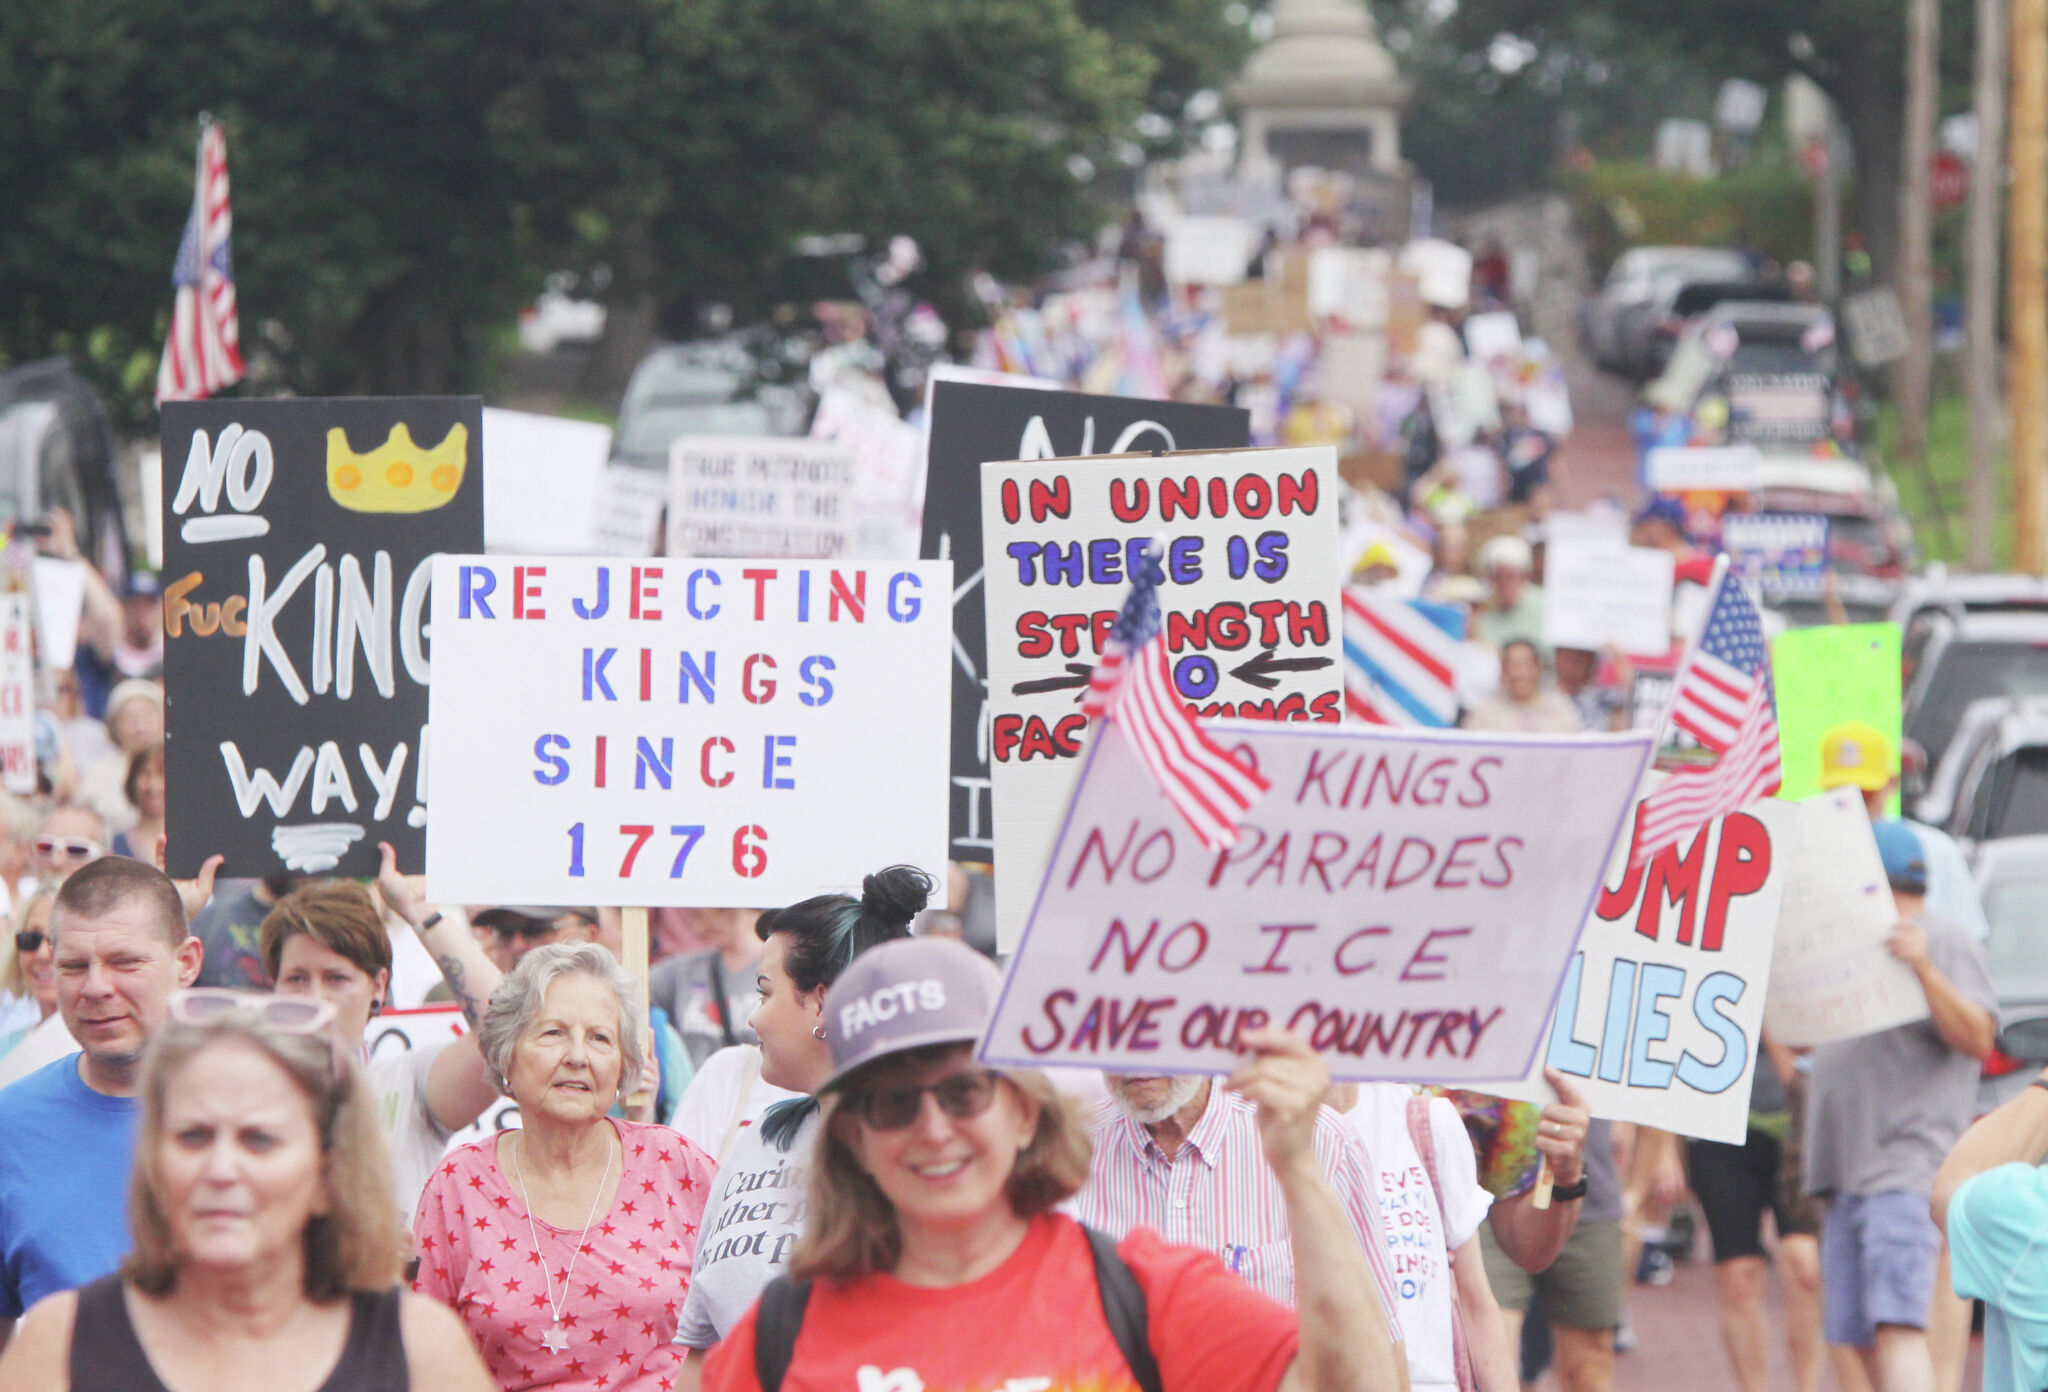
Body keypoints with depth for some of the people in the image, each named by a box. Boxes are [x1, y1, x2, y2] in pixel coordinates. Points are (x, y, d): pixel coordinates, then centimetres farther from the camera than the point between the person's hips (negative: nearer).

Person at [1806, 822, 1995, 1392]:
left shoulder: (1945, 940, -4)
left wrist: (1925, 969, -29)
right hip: (1845, 1172, 10)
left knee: (1897, 1325, -21)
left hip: (1908, 1171, -10)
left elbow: (1977, 1039, -17)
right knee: (1860, 1334, 8)